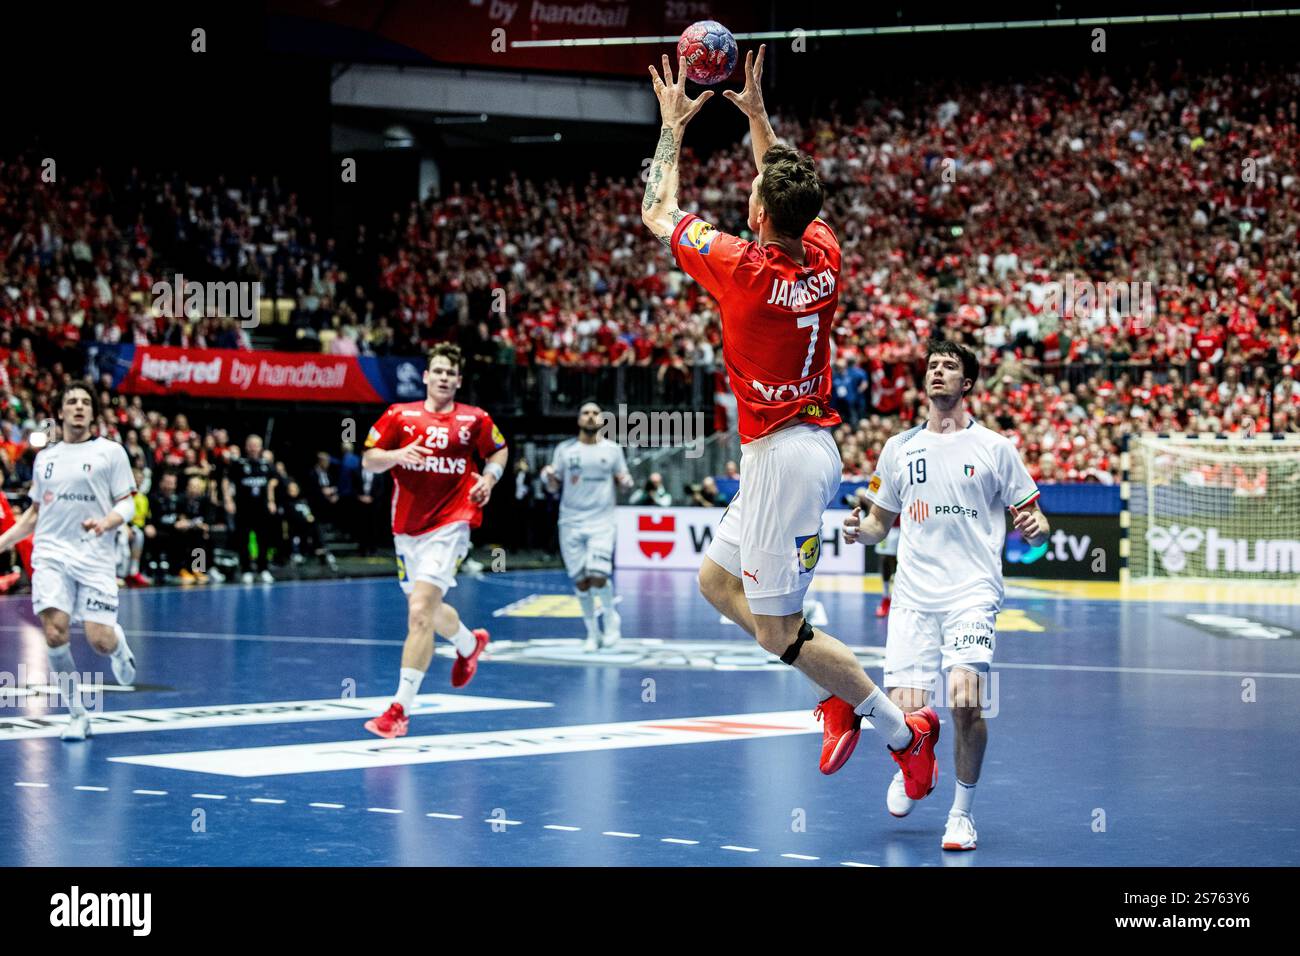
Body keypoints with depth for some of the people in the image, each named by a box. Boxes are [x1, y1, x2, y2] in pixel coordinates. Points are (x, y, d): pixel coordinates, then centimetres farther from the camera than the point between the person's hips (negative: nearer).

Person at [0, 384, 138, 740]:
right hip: (51, 554, 2)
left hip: (95, 558, -2)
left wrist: (105, 523, -20)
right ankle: (77, 716, -1)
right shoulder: (45, 456, 16)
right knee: (55, 632, -16)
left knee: (100, 640, -12)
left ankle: (119, 644, 29)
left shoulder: (111, 452, 4)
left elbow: (127, 504, 0)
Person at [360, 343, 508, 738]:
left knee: (420, 610, -18)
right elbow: (368, 460, 3)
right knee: (428, 610, 19)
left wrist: (489, 477, 1)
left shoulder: (475, 419, 2)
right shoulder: (399, 416, 2)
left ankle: (401, 706, -19)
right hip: (406, 527, 4)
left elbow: (499, 451, 20)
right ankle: (469, 643, 54)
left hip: (450, 524, -4)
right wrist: (396, 455, -17)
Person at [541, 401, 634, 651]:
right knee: (581, 581, 2)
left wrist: (626, 481, -12)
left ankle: (610, 617, 11)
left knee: (598, 576, -16)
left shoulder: (612, 450, 3)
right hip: (571, 522, 1)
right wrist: (549, 477, -15)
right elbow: (554, 488, 7)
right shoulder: (565, 450, 3)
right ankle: (593, 632, 18)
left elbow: (623, 484, 11)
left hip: (602, 521, -1)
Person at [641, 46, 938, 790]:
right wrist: (757, 113, 26)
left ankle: (902, 730, 2)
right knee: (717, 582, 19)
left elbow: (657, 214, 0)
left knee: (776, 629, -3)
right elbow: (793, 198, 24)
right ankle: (846, 694, 18)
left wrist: (673, 126, 10)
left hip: (784, 456, -8)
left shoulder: (741, 267, -18)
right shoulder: (824, 255, -1)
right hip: (811, 444, 8)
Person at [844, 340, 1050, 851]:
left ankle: (963, 812, 3)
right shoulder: (899, 447, 13)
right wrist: (858, 528, -2)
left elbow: (1033, 518, 8)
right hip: (913, 595, 2)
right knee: (905, 710, -8)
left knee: (965, 702, -18)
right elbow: (879, 522, 20)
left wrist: (1035, 527, -16)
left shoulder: (994, 446, 5)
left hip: (973, 593, -2)